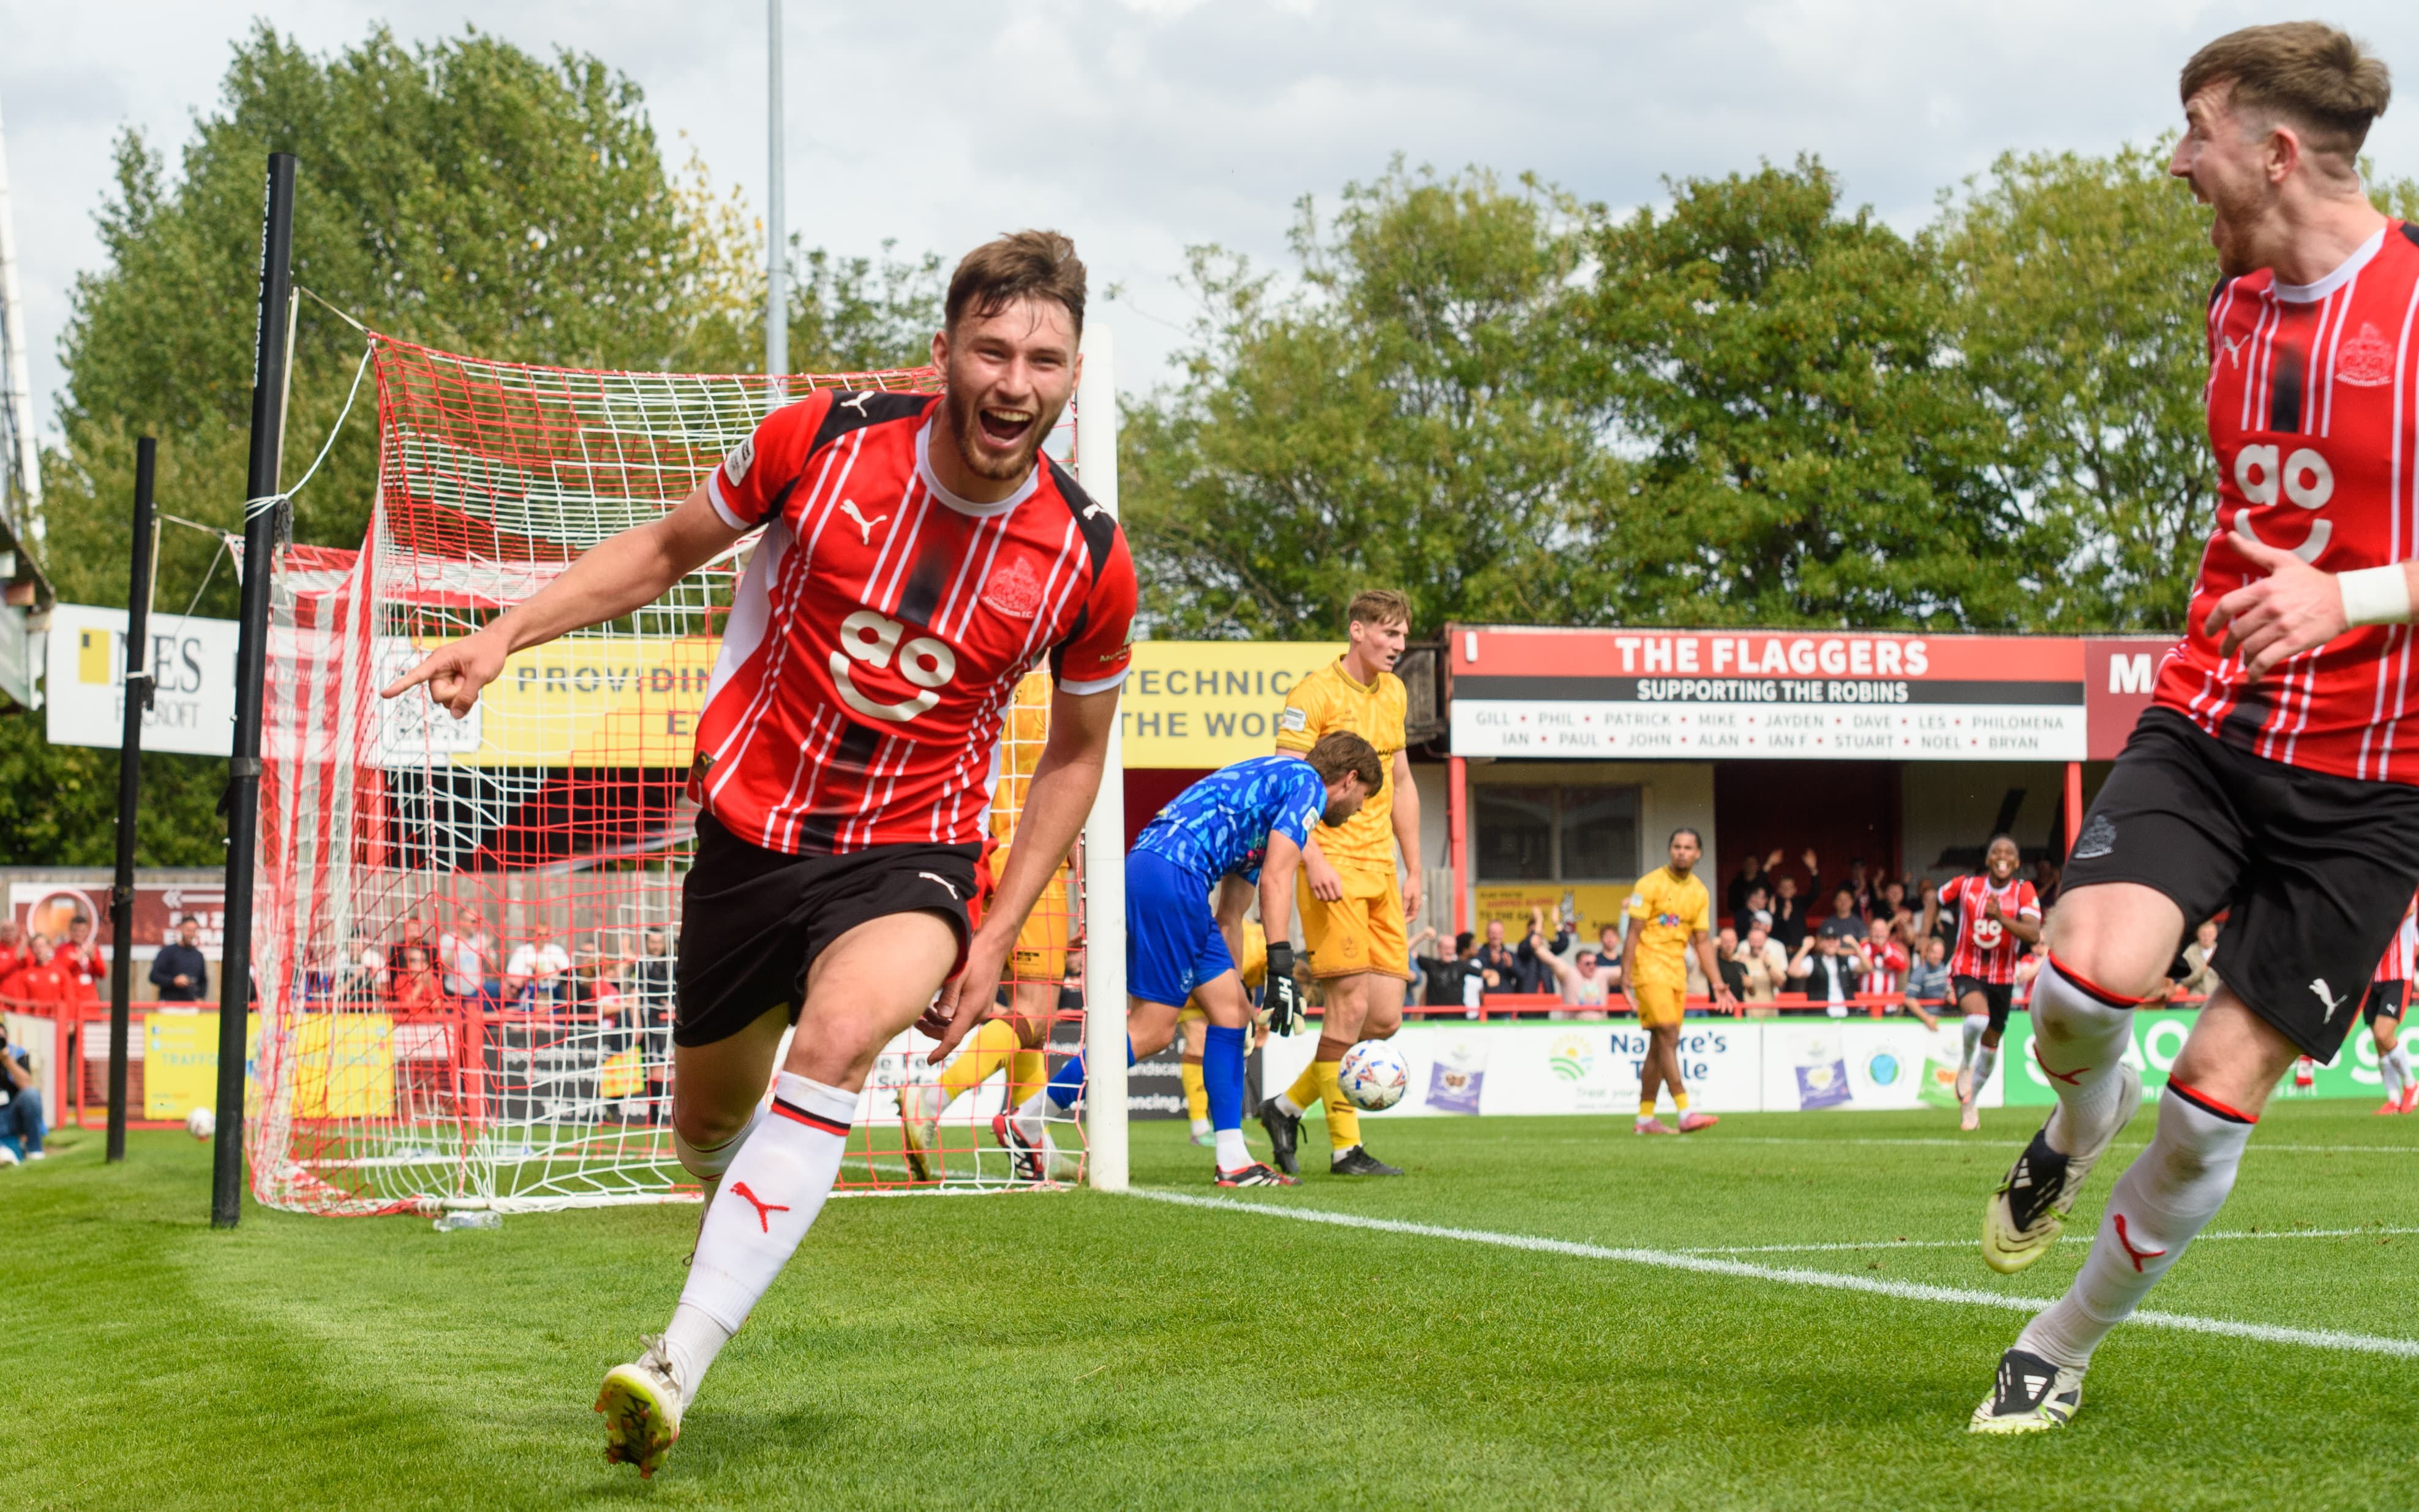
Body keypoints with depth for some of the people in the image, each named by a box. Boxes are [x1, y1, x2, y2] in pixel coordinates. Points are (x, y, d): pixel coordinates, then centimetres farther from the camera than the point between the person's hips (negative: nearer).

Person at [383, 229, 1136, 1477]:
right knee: (706, 1124, 14)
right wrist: (503, 635, -4)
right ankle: (748, 1203, 55)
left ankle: (676, 1368, -33)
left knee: (842, 1033, -33)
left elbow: (1076, 754, 6)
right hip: (750, 826, 2)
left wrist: (996, 935, 0)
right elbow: (668, 548, 6)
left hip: (908, 854, -2)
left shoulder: (1088, 562, -11)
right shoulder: (821, 441, -12)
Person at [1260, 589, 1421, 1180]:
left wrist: (1413, 870, 20)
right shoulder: (1315, 694, -8)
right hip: (1333, 868, -8)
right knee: (1350, 1003, -10)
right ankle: (1345, 1148, -1)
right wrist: (1313, 858, -22)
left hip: (1380, 869, 8)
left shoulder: (1393, 693, 16)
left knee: (1386, 1016, 2)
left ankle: (1289, 1107, 18)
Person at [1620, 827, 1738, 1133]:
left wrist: (1717, 984, 7)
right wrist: (1625, 977, -14)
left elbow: (1702, 941, 13)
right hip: (1649, 967, -6)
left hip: (1677, 971, 6)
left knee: (1659, 1045, 8)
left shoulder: (1699, 893, 10)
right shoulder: (1650, 884, -8)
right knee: (1669, 1038, -15)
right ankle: (1684, 1114, -19)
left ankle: (1645, 1118, 14)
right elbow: (1634, 932, -9)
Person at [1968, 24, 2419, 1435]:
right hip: (2206, 719, 4)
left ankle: (2063, 1348, 20)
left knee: (2215, 1104, -2)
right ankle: (2076, 1128, 13)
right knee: (2092, 974, -23)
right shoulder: (2236, 302, 9)